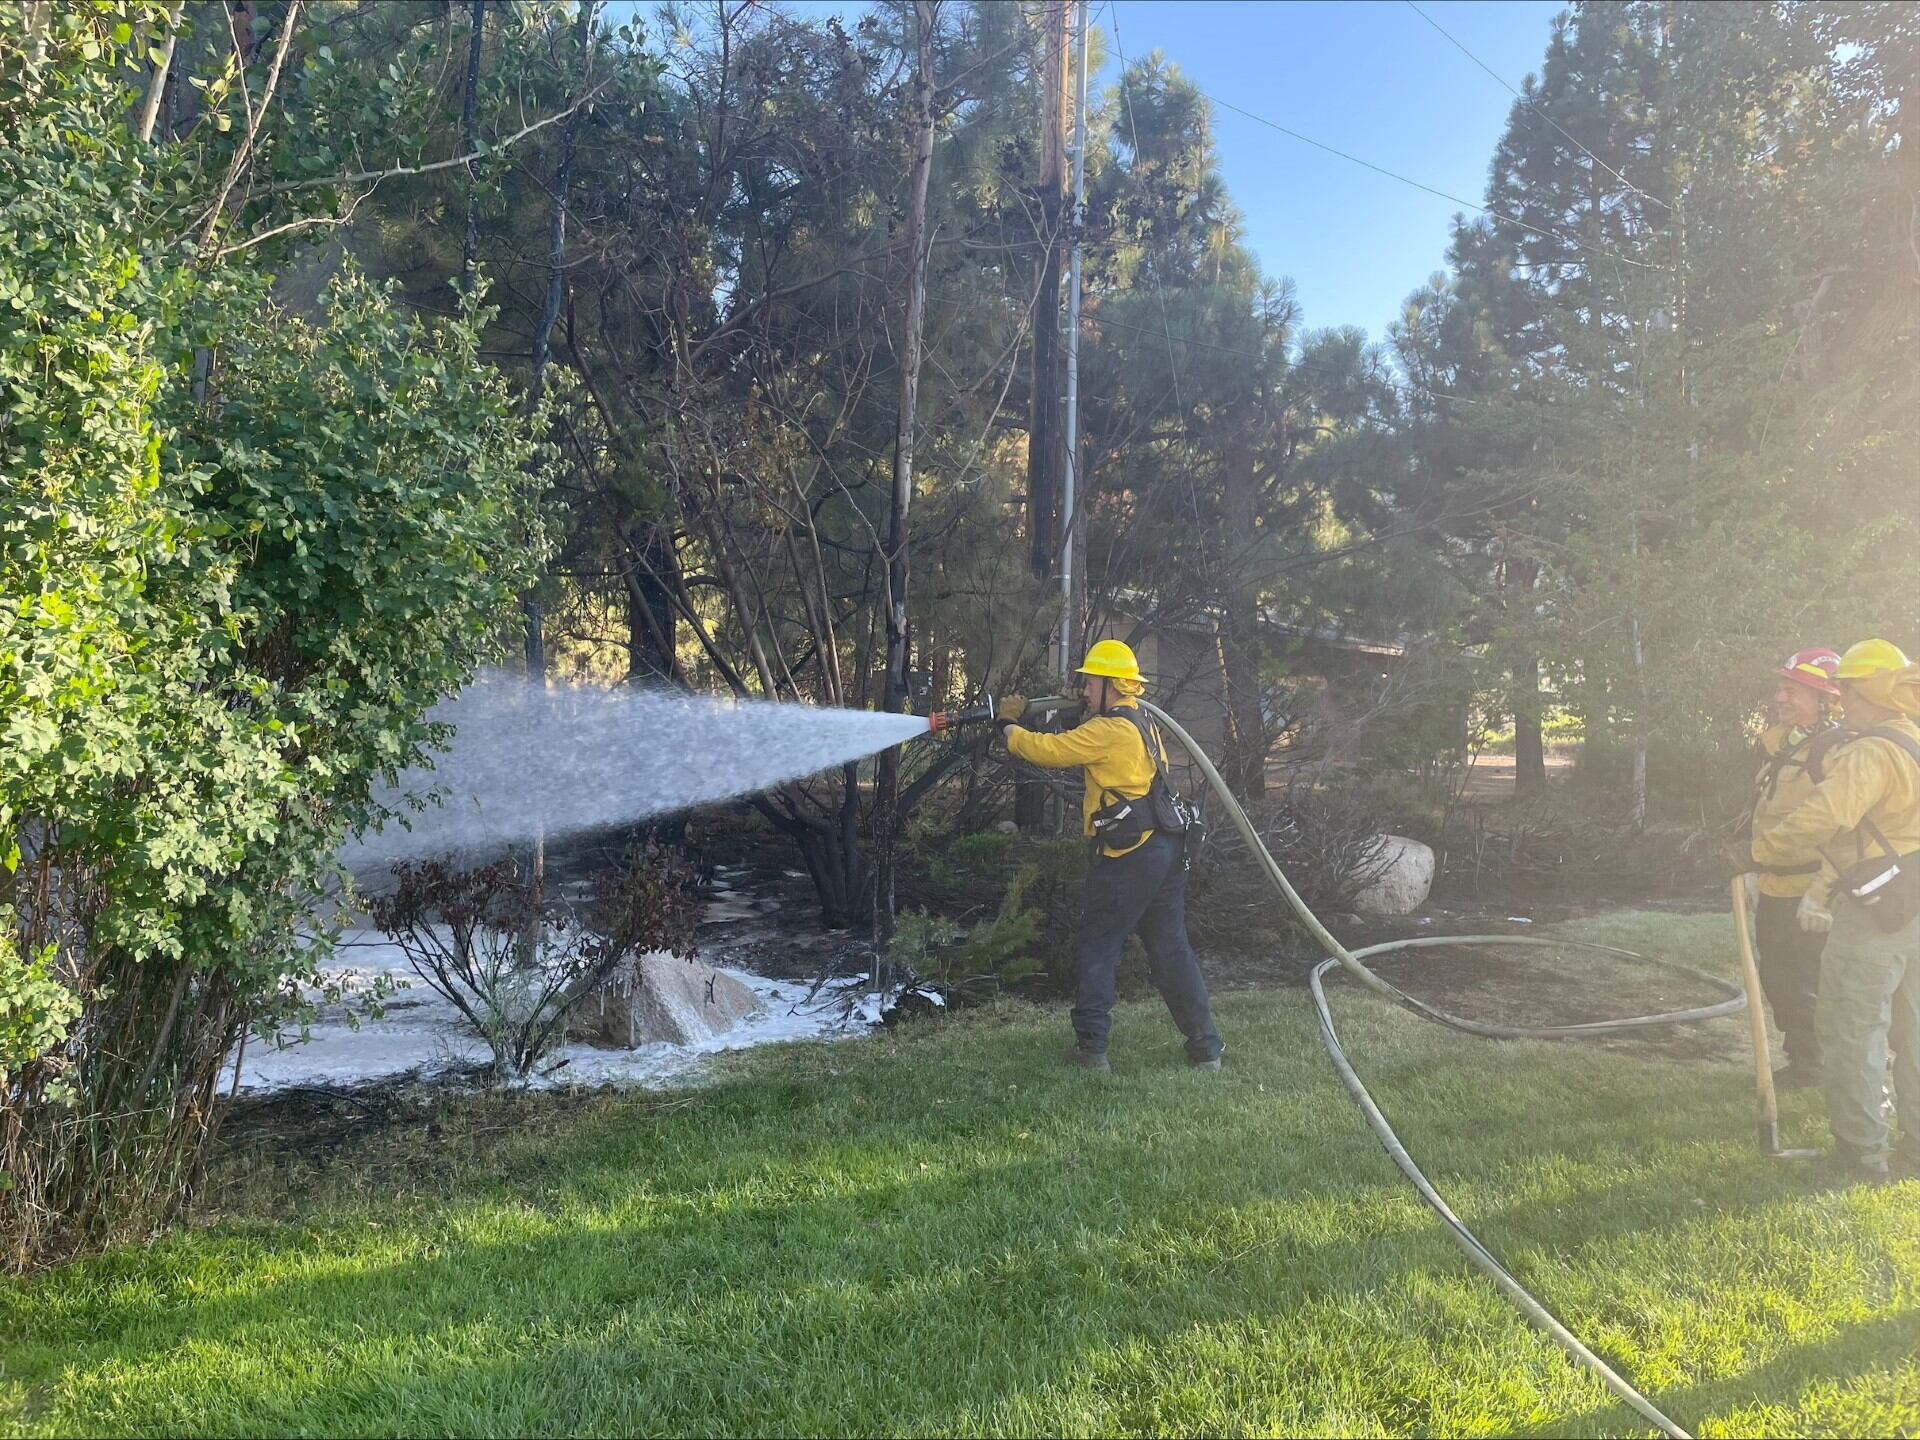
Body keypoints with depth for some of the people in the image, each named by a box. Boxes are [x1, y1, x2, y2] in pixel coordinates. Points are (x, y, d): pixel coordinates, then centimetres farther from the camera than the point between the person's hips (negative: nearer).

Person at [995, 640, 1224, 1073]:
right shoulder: (1143, 724, 17)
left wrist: (1008, 727, 4)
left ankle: (1091, 1046, 3)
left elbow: (1048, 750, -12)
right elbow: (1075, 748, 24)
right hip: (1166, 851, 9)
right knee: (1171, 948, 12)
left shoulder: (1109, 729, -13)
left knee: (1095, 947, 1)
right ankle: (1206, 1048, 14)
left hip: (1129, 857, -9)